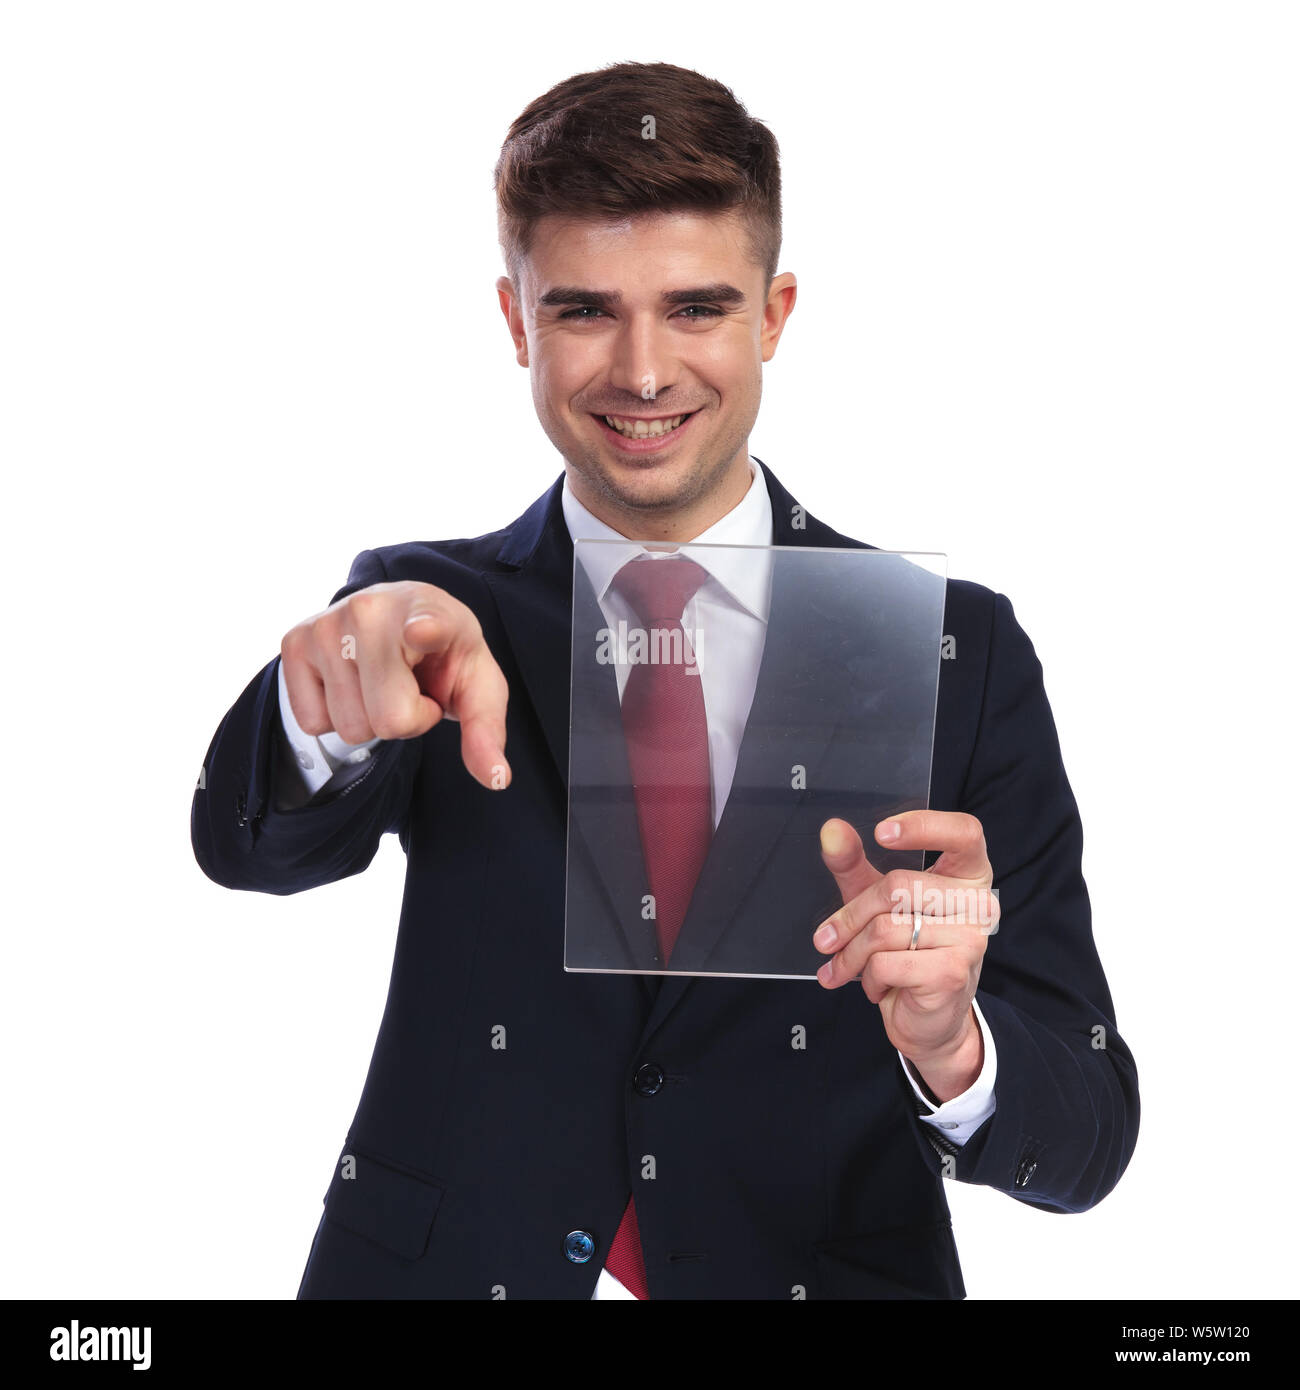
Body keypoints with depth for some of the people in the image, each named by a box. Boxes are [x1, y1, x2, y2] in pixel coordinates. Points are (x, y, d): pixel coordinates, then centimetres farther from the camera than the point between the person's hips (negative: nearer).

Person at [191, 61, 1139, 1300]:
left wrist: (951, 1047, -24)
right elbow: (252, 846, -16)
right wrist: (337, 704, -36)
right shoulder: (430, 616, 3)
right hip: (447, 1266, 2)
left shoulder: (960, 651, -1)